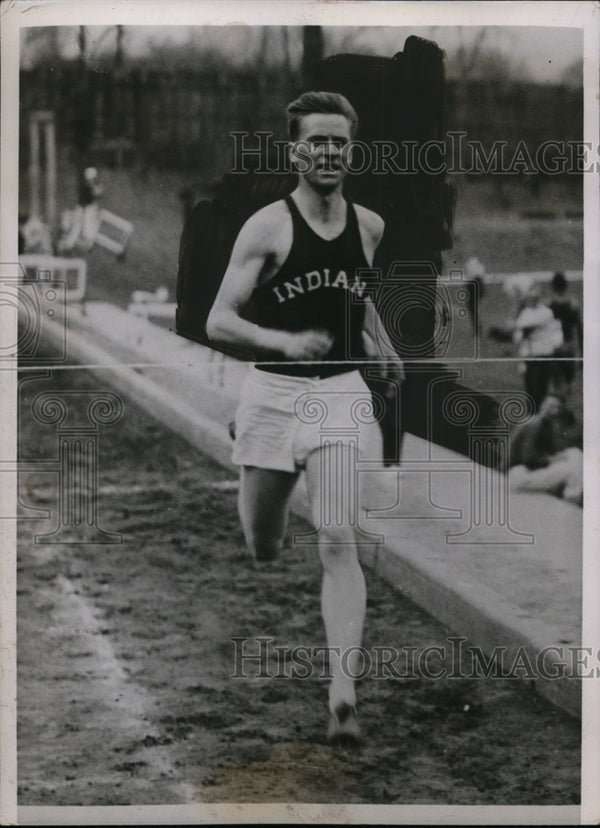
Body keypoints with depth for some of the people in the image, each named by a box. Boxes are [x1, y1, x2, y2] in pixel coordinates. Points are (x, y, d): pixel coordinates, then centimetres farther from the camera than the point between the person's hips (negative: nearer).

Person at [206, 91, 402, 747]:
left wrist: (385, 351, 21)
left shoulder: (369, 226, 8)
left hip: (342, 393, 2)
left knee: (339, 544, -12)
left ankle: (343, 695, -18)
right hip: (272, 392, -1)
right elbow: (218, 321, -10)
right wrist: (284, 341, -25)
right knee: (260, 547, 8)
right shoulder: (267, 227, -7)